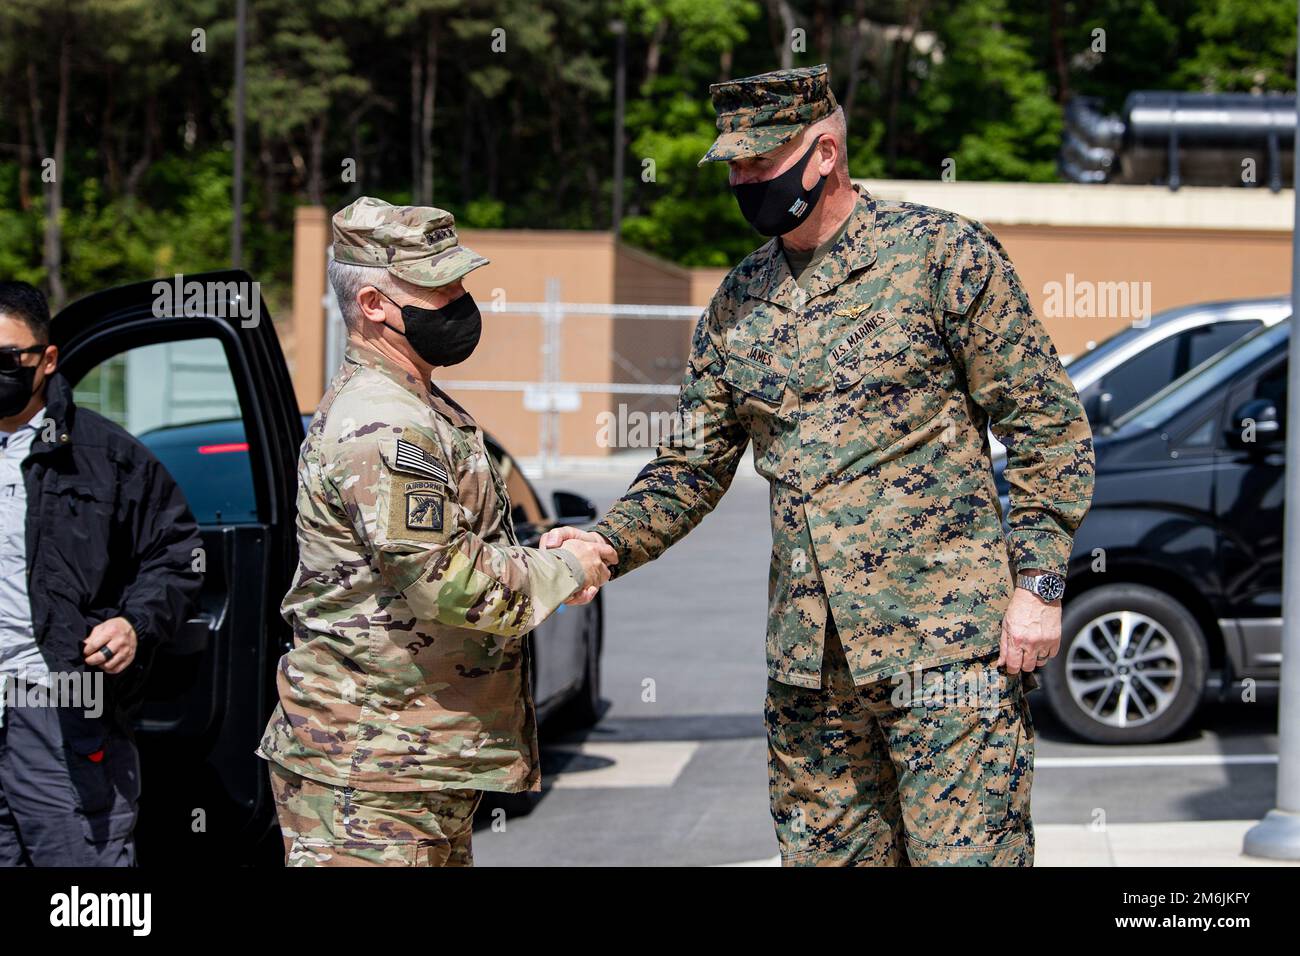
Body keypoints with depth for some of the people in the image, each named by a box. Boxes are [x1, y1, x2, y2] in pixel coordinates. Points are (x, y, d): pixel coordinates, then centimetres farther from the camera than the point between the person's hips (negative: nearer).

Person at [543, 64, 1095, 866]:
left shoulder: (941, 253, -4)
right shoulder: (737, 304, 13)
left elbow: (1048, 427, -4)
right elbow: (694, 466, 17)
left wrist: (1039, 584, -10)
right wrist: (610, 543, -2)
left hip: (946, 639, -6)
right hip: (809, 659, 6)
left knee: (966, 854, -8)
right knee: (825, 852, 9)